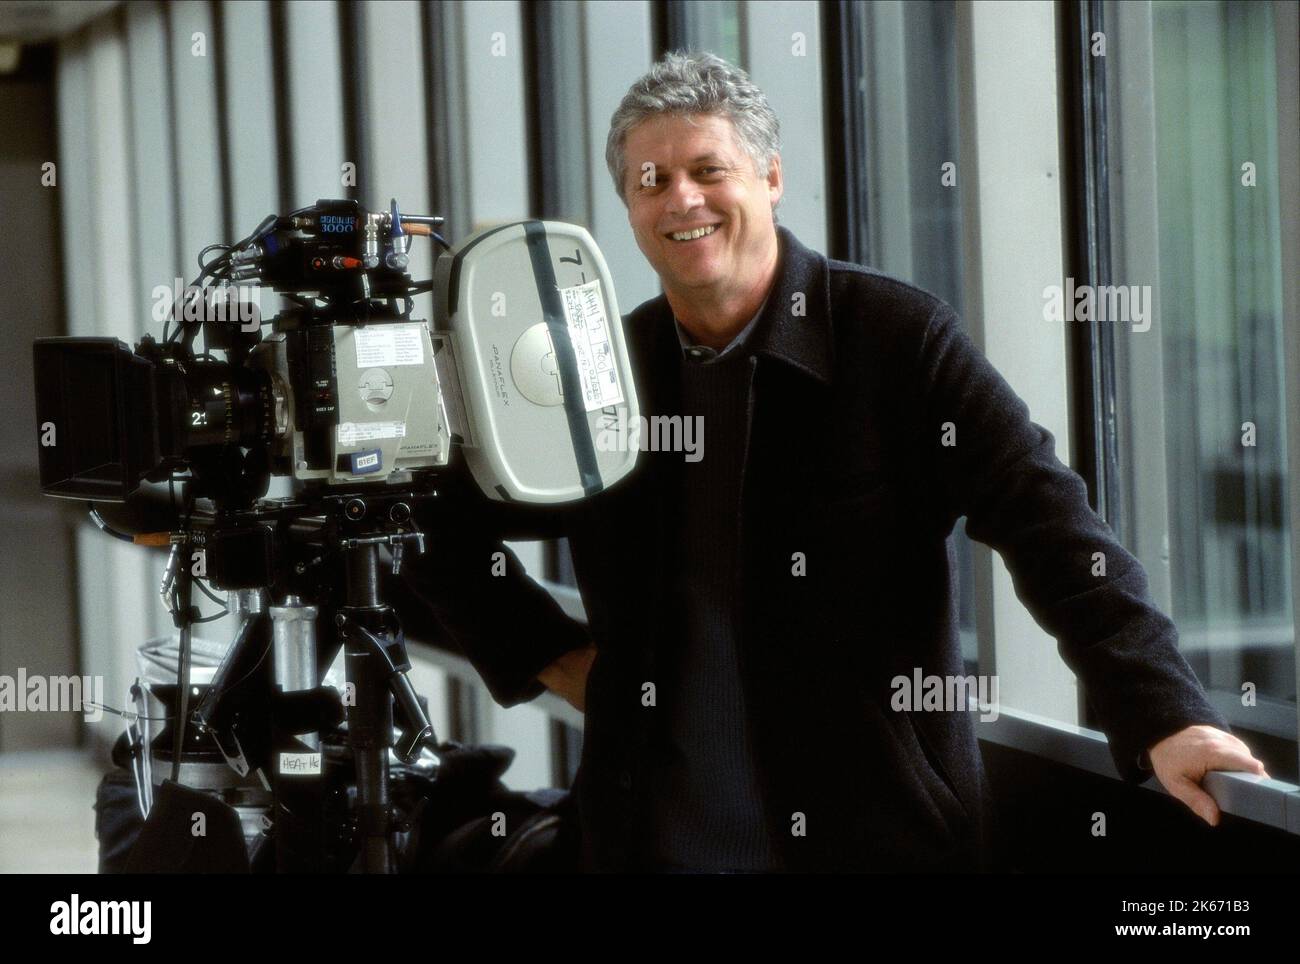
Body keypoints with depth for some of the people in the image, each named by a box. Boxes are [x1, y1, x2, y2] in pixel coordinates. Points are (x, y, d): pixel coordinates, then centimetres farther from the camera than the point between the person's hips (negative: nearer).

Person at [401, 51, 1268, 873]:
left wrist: (1164, 716, -26)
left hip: (879, 825, -3)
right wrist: (557, 660, 6)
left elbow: (1047, 521, -15)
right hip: (659, 831, 3)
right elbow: (452, 534, 19)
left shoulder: (901, 336, -6)